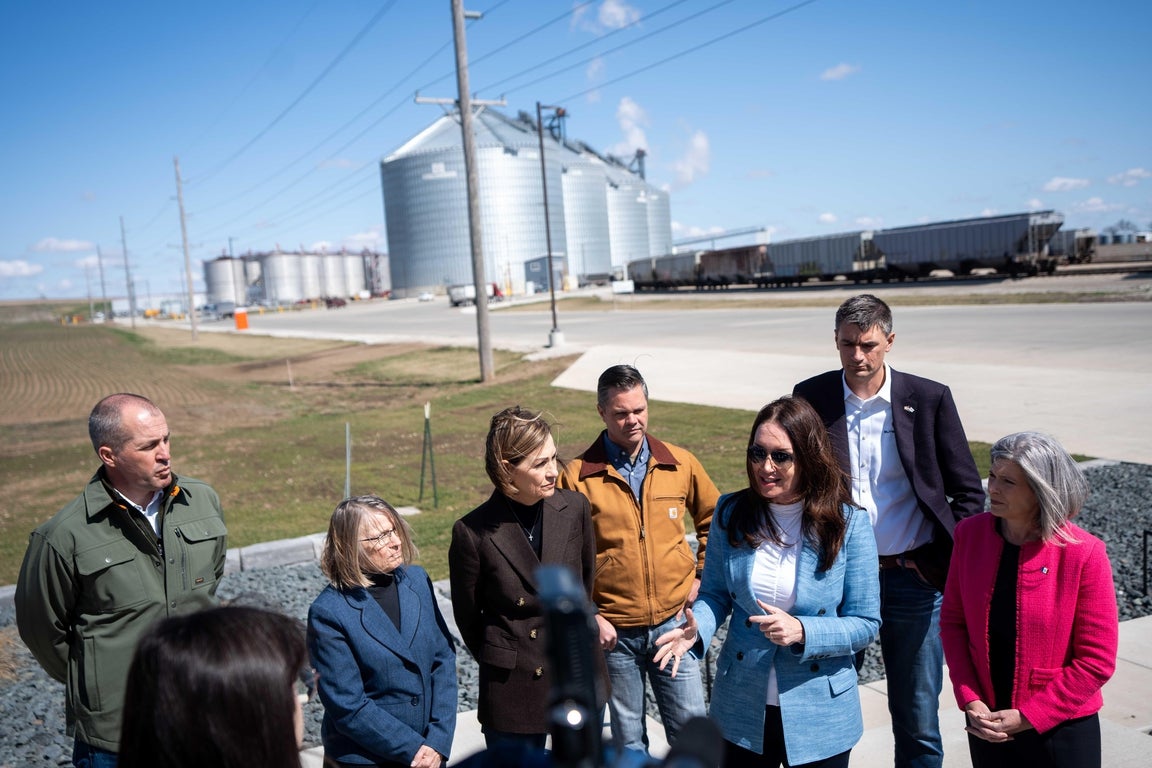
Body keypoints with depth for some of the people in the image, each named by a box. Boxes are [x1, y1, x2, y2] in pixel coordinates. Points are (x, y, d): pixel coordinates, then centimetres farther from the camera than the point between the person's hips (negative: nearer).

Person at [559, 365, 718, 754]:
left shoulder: (681, 463, -1)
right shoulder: (578, 475, -8)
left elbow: (713, 520, 14)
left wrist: (702, 576, 5)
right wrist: (589, 616, -7)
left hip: (674, 621, 1)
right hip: (615, 631, -1)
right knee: (628, 739, 14)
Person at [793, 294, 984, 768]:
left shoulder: (930, 399, -4)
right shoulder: (811, 398, -2)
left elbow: (967, 490, 3)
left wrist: (951, 561, -7)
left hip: (912, 577, -1)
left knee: (918, 721, 11)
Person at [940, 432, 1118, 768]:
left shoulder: (1084, 554, -17)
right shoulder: (970, 534, -7)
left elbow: (1097, 660, -12)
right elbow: (953, 620, 0)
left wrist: (1027, 717, -13)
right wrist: (970, 701, -8)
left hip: (1061, 728, -3)